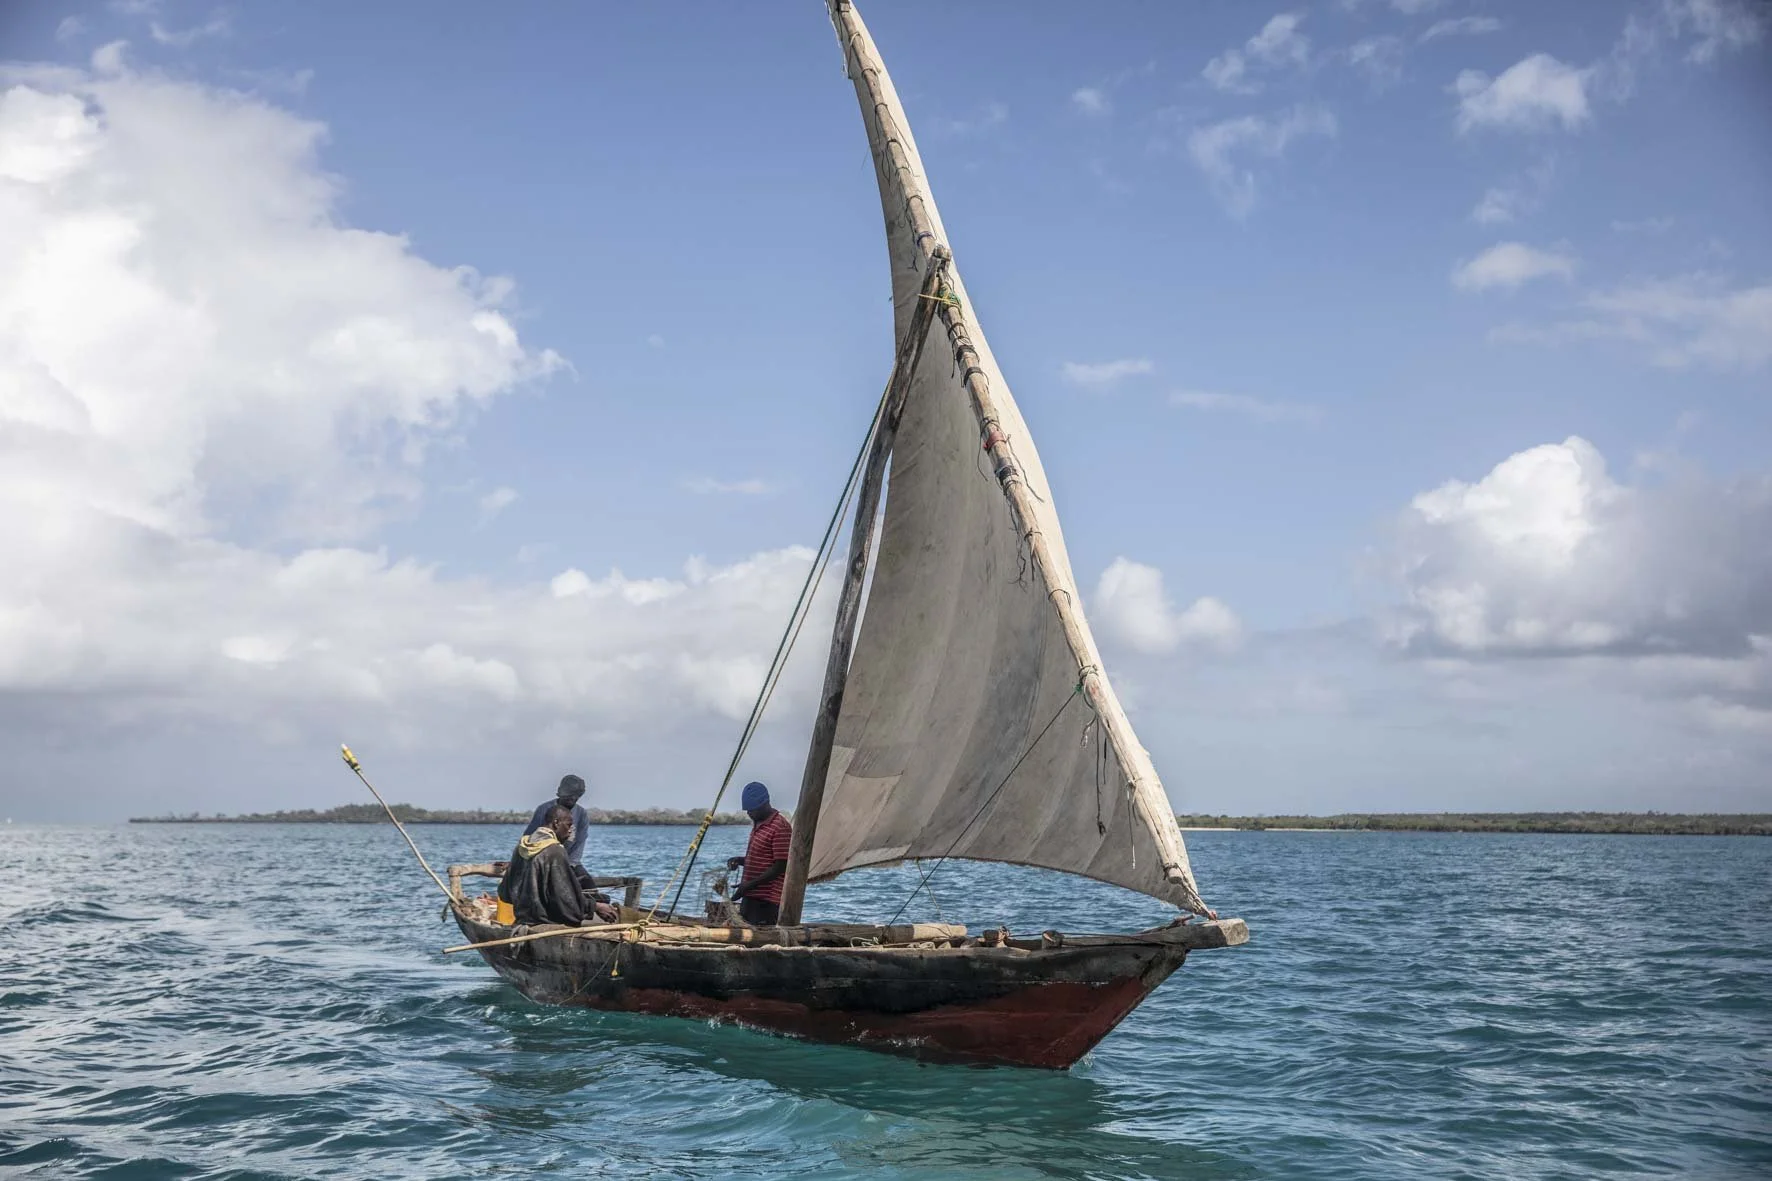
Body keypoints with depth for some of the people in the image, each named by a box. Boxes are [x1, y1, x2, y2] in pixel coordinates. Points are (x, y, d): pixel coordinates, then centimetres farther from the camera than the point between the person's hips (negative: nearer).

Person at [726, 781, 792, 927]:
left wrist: (750, 884, -19)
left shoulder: (780, 827, -14)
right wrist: (740, 860, 8)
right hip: (751, 897, 10)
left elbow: (780, 866, -17)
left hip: (766, 901, -10)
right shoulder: (757, 824, 18)